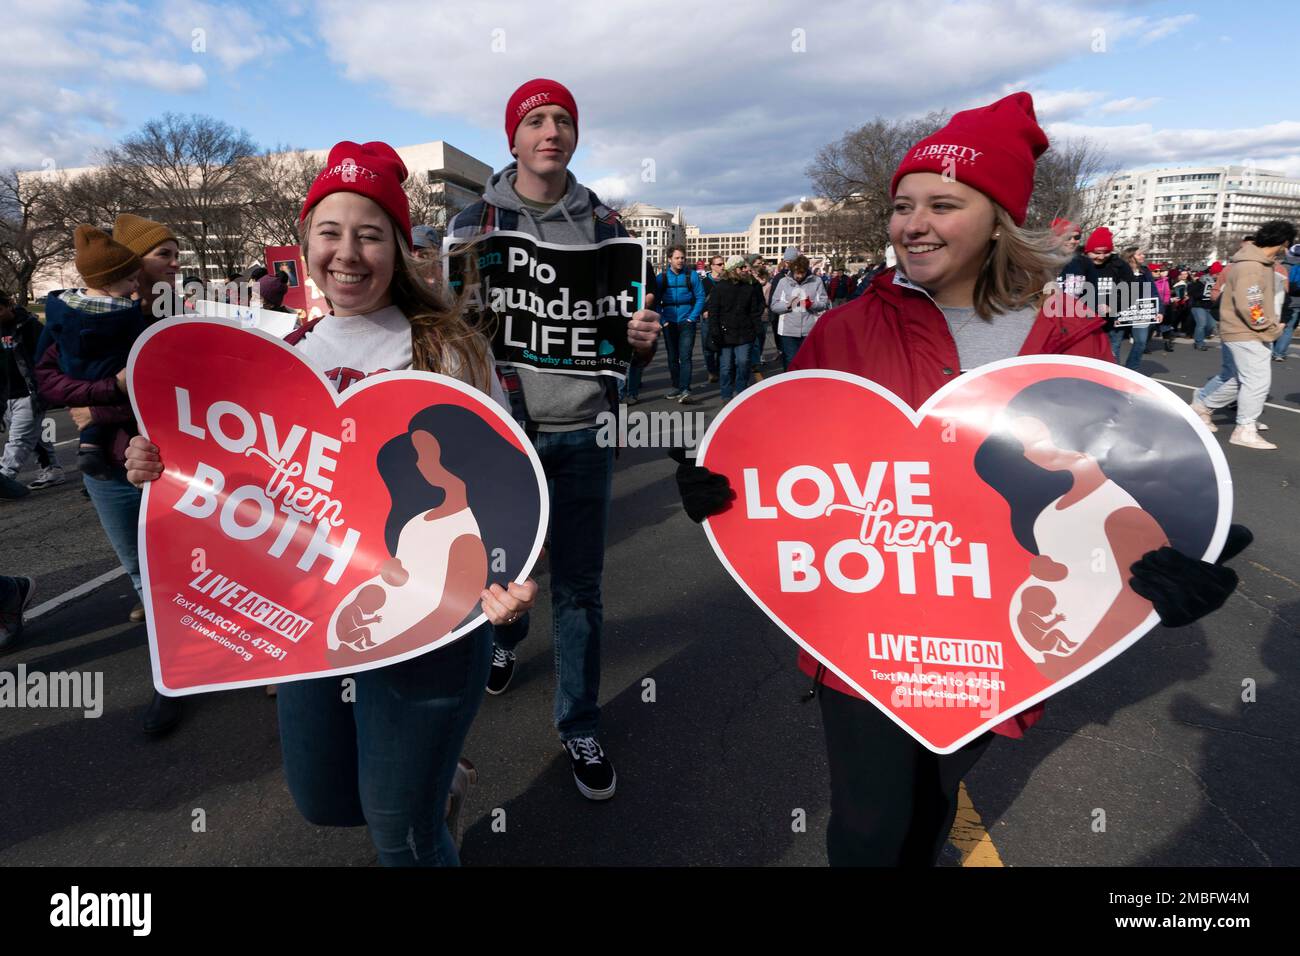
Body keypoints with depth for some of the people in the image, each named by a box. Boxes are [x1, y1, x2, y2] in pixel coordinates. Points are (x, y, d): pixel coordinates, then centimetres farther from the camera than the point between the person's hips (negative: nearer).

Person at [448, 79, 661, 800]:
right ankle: (505, 638, 52)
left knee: (579, 586, 6)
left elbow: (628, 328, 10)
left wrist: (645, 341, -13)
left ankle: (580, 729, 22)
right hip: (501, 426, 0)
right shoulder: (475, 222, 2)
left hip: (582, 430, 1)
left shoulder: (602, 224, 6)